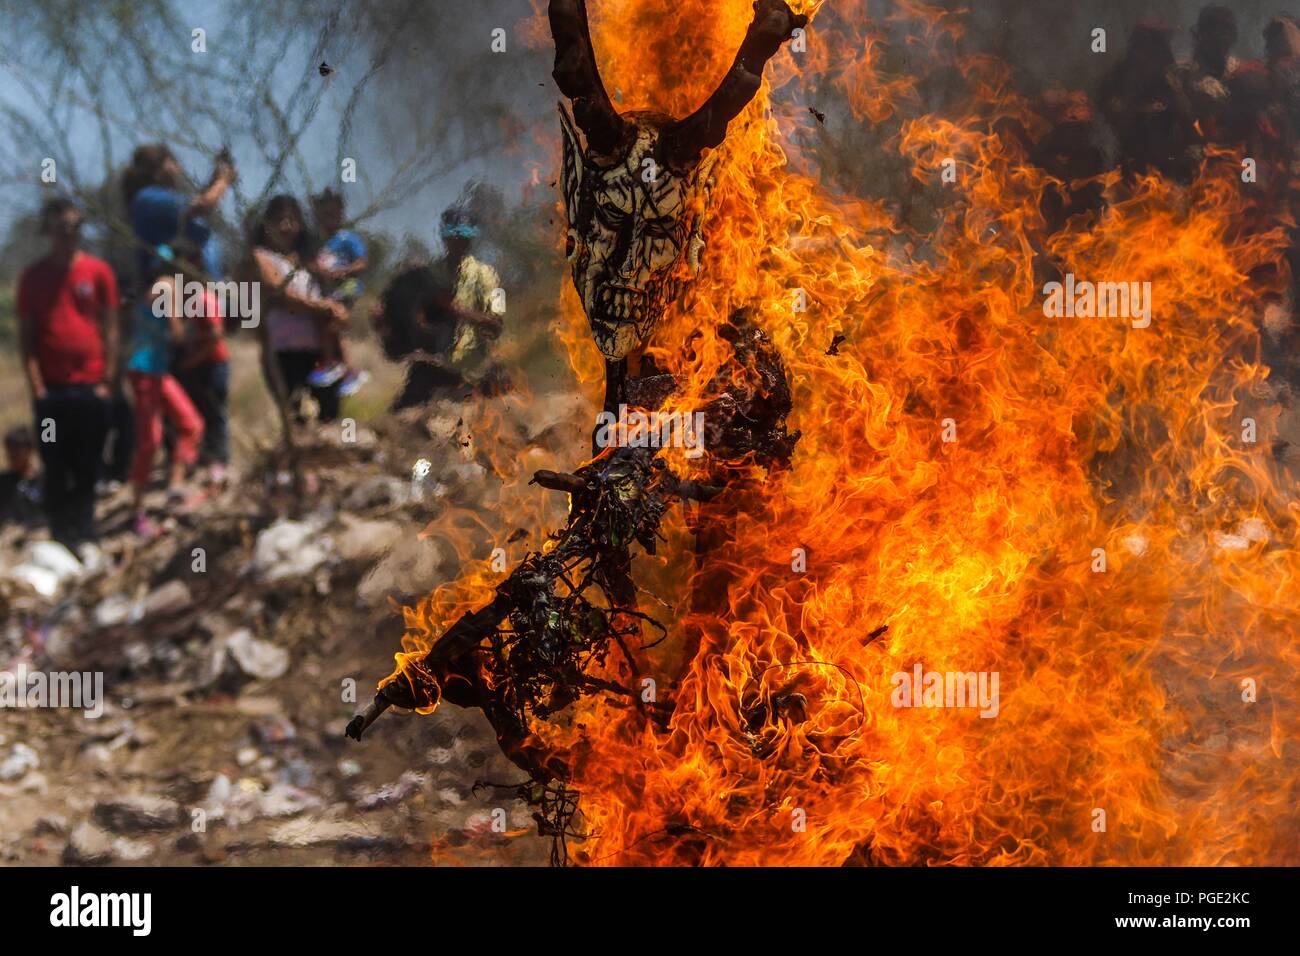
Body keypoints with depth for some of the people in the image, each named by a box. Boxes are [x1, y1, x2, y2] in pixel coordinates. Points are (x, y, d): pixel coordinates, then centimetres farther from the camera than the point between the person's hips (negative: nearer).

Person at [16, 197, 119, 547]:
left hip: (91, 387, 0)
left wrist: (106, 380, 0)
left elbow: (110, 330, 6)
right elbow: (25, 336, 3)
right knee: (56, 469, 1)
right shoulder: (33, 276, 5)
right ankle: (62, 539, 6)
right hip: (51, 389, 0)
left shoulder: (99, 272, 5)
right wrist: (36, 386, -5)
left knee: (88, 468, 5)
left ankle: (84, 537, 14)